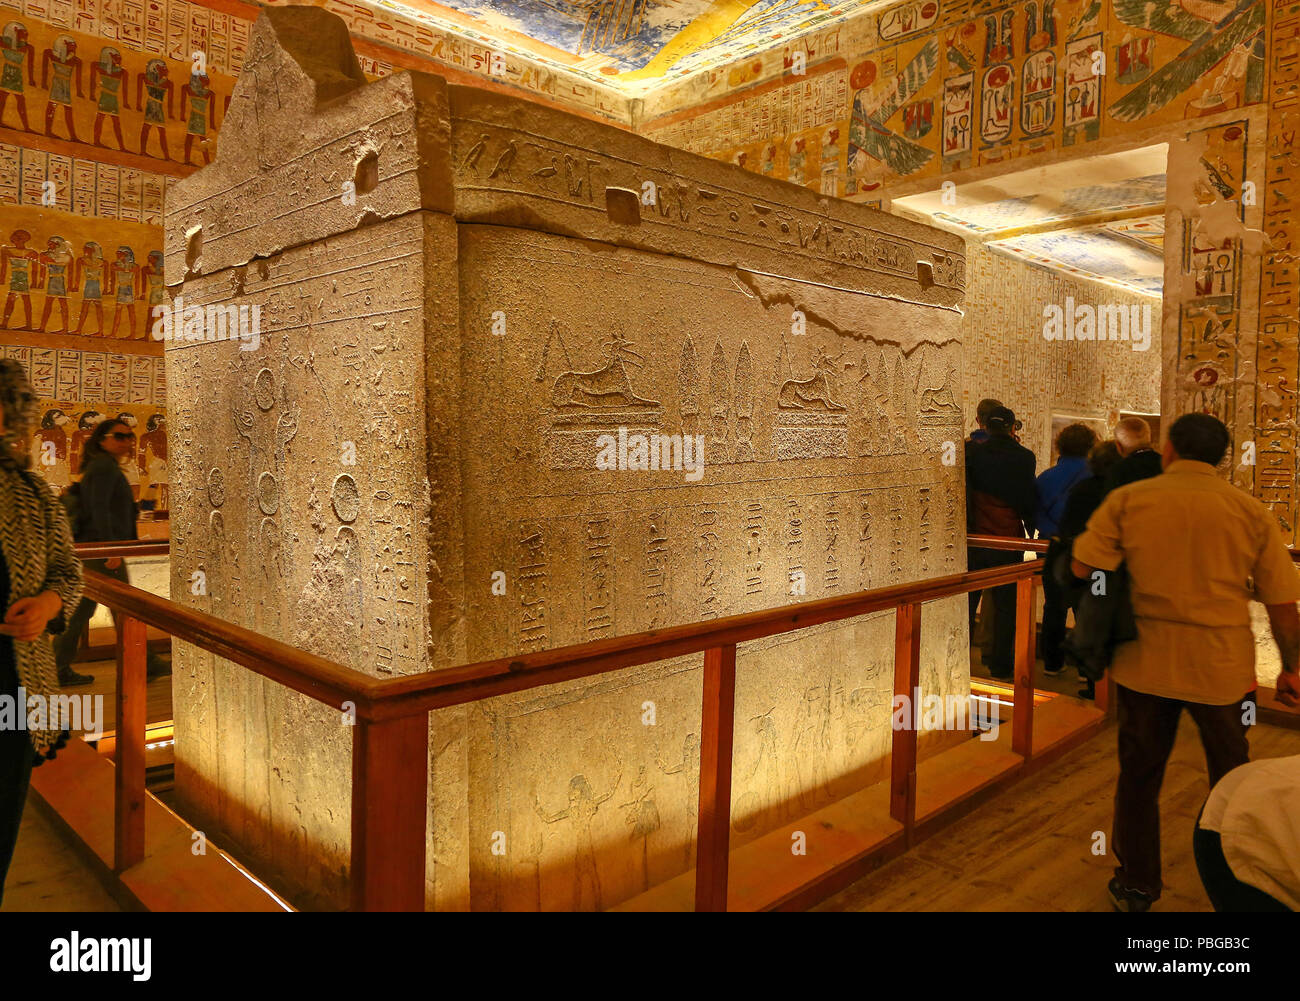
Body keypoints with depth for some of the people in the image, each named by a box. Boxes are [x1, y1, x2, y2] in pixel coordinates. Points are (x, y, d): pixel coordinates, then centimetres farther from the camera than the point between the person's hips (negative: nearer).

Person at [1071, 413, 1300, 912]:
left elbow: (1082, 568, -8)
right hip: (1223, 666, 1)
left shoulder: (1127, 500, -5)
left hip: (1145, 663, 0)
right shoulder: (1252, 512, -2)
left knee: (1138, 777, 15)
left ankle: (1135, 887, 28)